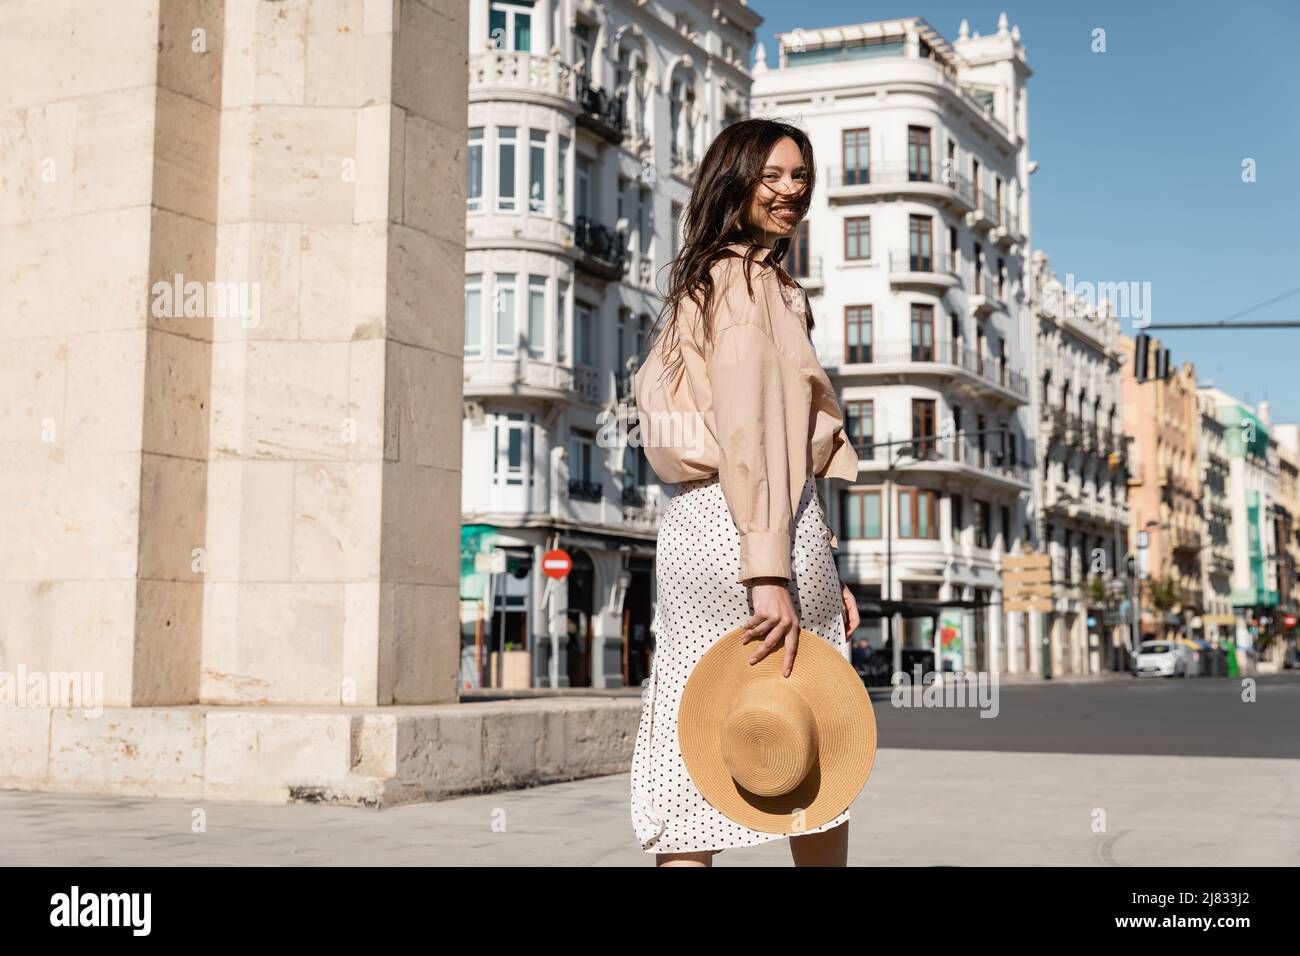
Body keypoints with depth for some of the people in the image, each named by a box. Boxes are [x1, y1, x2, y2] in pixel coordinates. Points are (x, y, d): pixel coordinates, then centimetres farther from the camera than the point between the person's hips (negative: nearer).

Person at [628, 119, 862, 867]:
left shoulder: (707, 280, 24)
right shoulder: (750, 279, -6)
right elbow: (747, 428, -17)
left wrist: (823, 572, 20)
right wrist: (771, 572, -22)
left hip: (690, 526, 8)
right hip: (754, 529, -8)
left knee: (689, 779, 4)